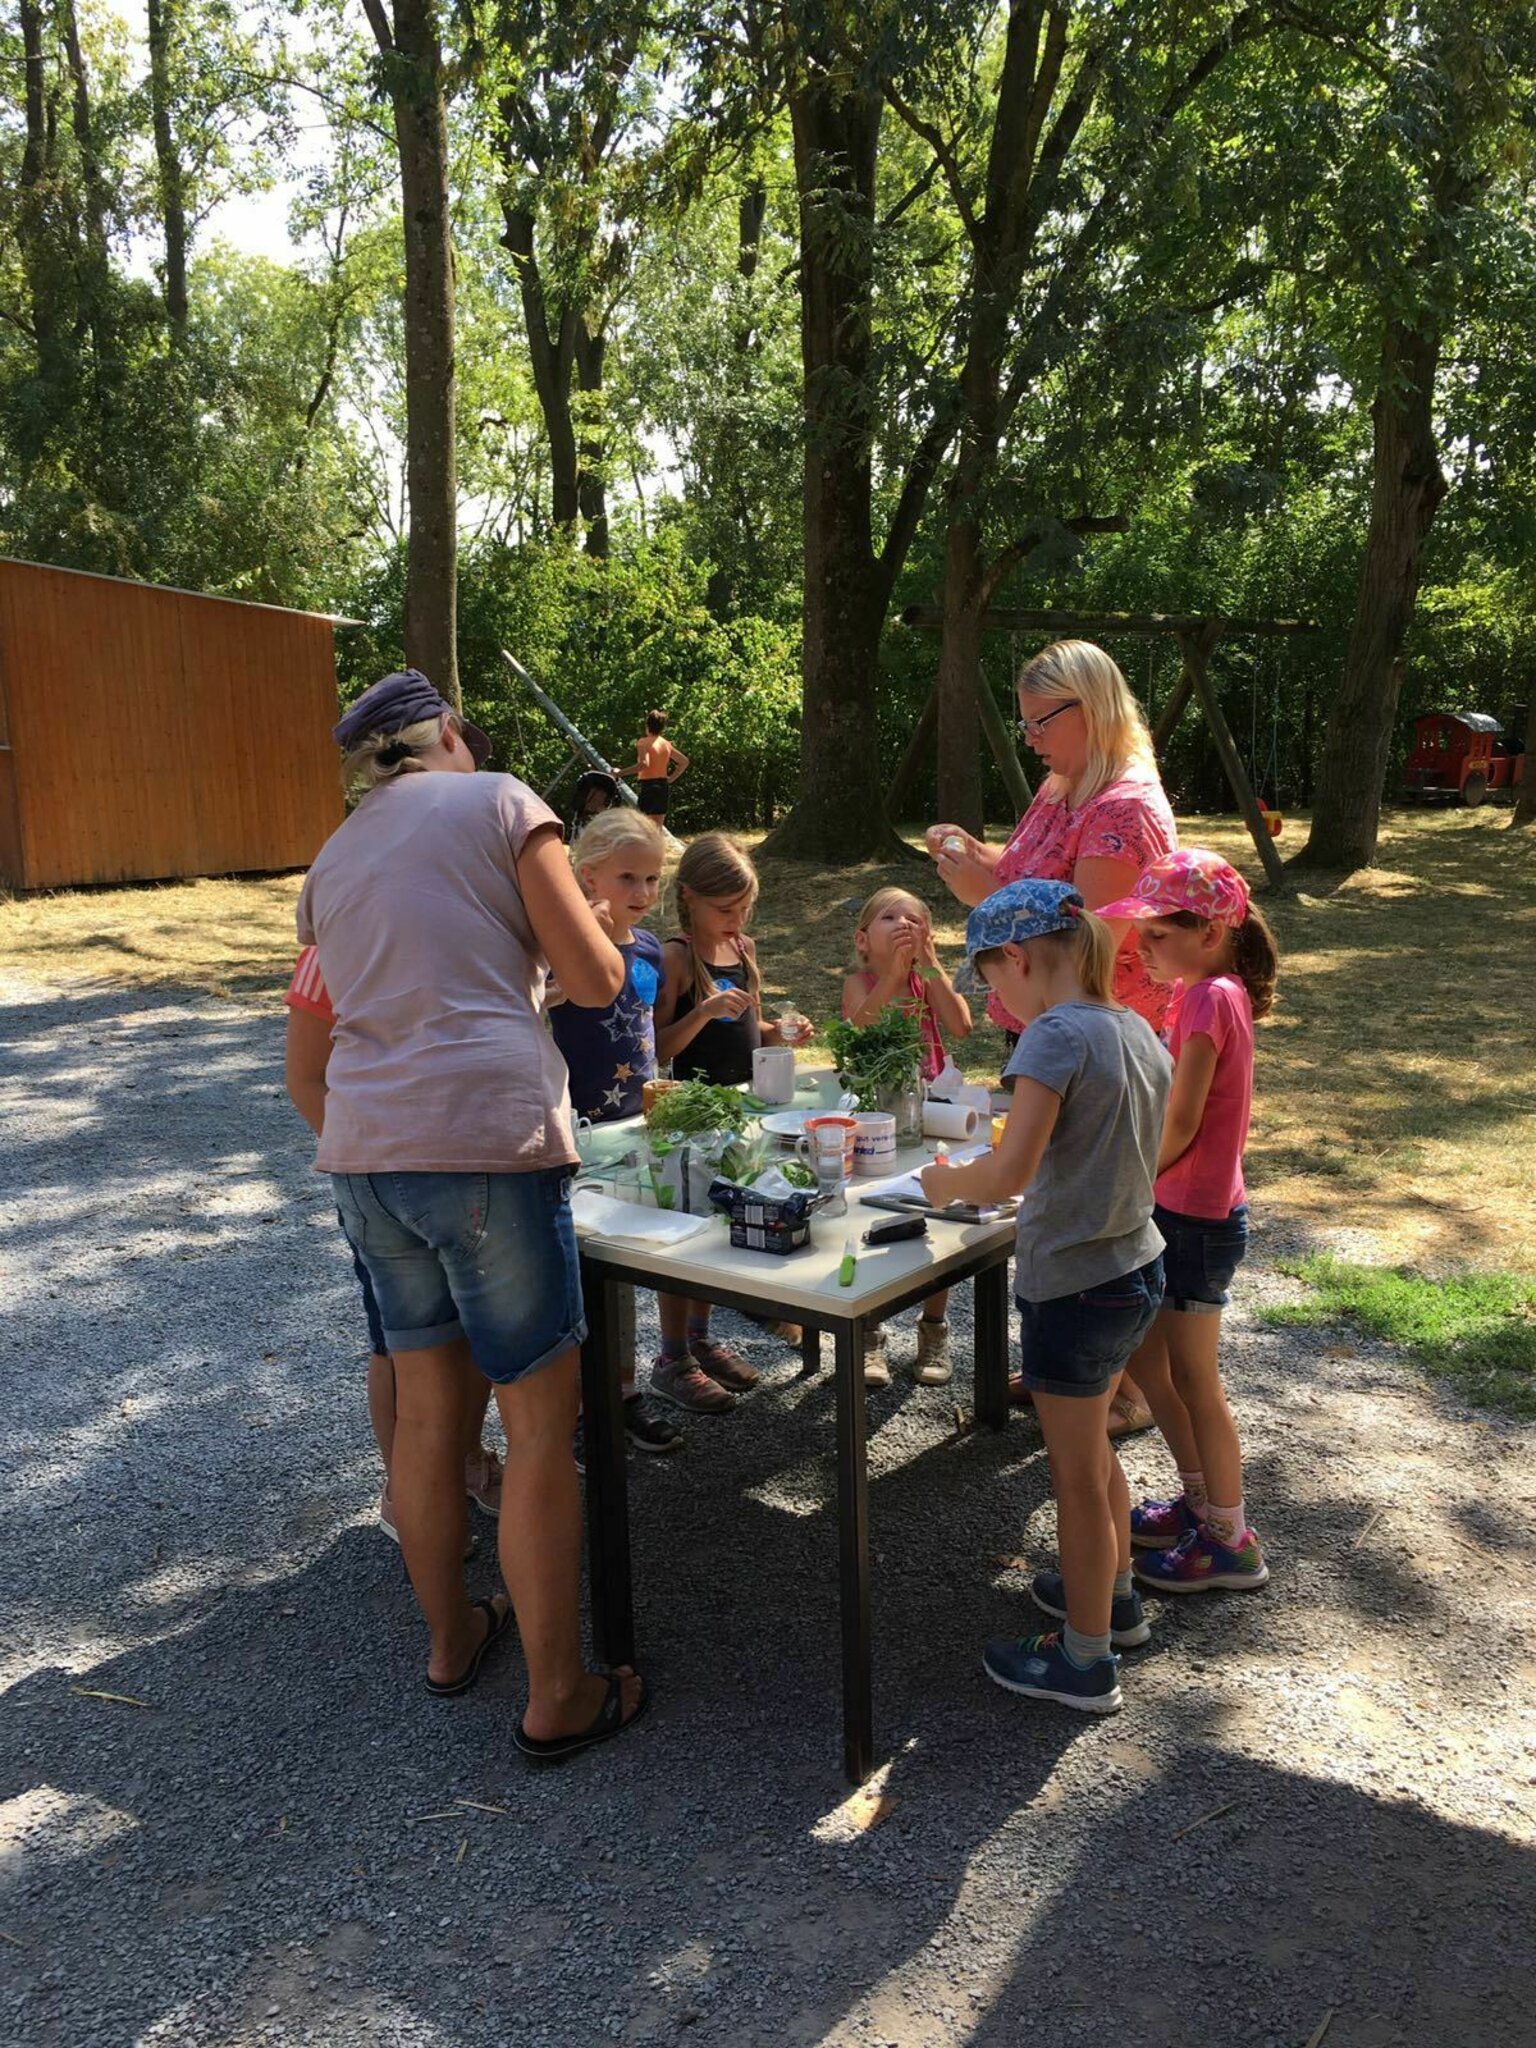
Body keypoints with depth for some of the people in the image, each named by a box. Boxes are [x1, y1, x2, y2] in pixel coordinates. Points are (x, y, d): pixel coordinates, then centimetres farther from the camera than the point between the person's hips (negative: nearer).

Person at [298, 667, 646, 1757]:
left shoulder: (331, 862, 20)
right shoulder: (498, 801, 1)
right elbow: (597, 979, -3)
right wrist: (557, 905, 16)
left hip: (366, 1152, 7)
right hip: (488, 1141, -7)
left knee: (426, 1402, 19)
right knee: (541, 1422, 3)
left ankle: (452, 1637, 35)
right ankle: (558, 1696, 13)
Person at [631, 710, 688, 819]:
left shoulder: (644, 742, -11)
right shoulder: (666, 743, 11)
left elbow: (643, 764, -26)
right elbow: (684, 761, 17)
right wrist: (671, 778, 17)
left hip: (647, 786, -7)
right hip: (663, 786, 7)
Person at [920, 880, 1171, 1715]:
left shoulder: (1057, 1035, -22)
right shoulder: (1137, 1030, 4)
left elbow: (1009, 1173, -26)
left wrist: (946, 1182, -8)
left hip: (1073, 1285, -8)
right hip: (1136, 1267, 8)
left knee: (1077, 1474, 8)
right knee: (1092, 1450, 27)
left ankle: (1084, 1661, 24)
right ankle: (1113, 1596, 45)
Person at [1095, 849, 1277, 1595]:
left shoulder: (1209, 999, -22)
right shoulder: (1212, 991, 7)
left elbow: (1179, 1128, -22)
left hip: (1197, 1216, -9)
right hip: (1179, 1208, 9)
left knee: (1193, 1378, 4)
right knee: (1144, 1357, 19)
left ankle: (1229, 1541, 19)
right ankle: (1201, 1500, 33)